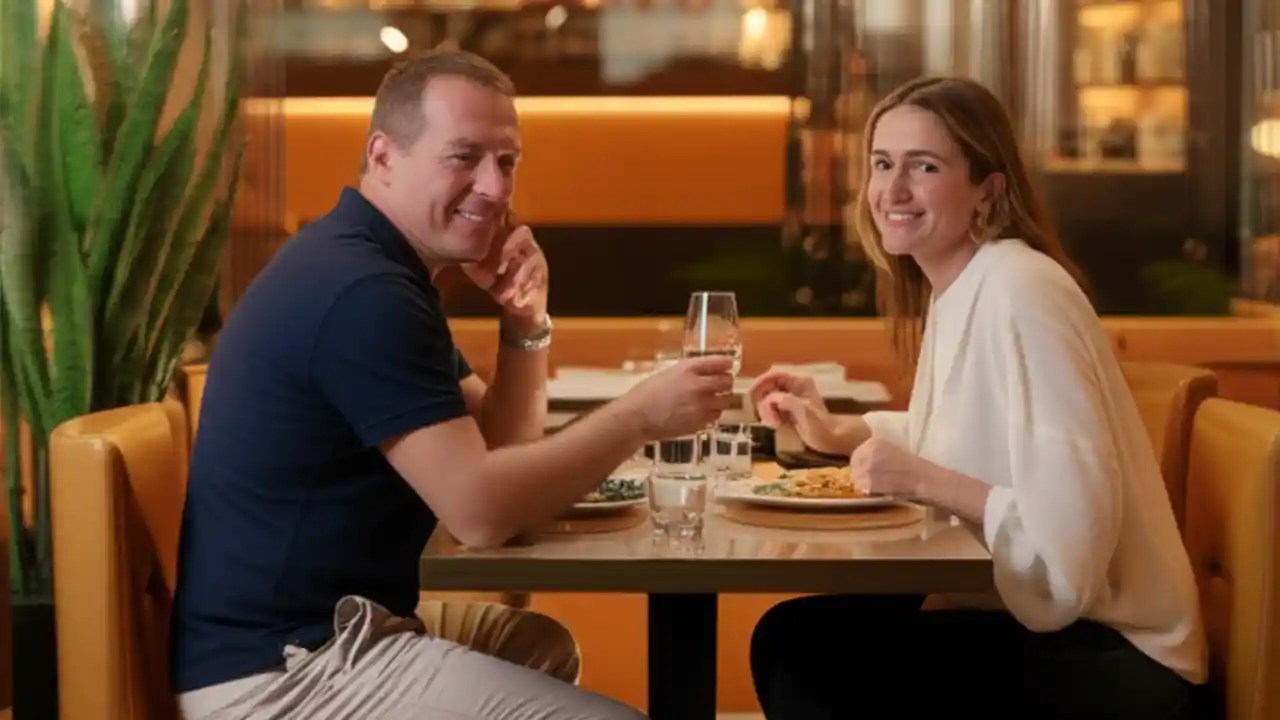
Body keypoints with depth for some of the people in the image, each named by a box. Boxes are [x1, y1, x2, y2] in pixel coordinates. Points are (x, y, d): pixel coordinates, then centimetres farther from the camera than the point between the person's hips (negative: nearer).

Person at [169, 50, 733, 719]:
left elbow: (495, 453, 15)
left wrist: (525, 326, -1)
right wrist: (641, 414, -15)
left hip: (313, 628, 11)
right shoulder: (362, 288, -18)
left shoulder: (366, 264, 15)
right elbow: (481, 508, -22)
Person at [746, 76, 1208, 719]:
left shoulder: (1020, 292, -21)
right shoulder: (951, 291, 8)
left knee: (805, 648, -16)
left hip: (1104, 651, -9)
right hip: (1023, 615, 9)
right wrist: (838, 433, 16)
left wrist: (925, 482, -23)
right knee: (790, 634, 4)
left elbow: (1073, 530, -27)